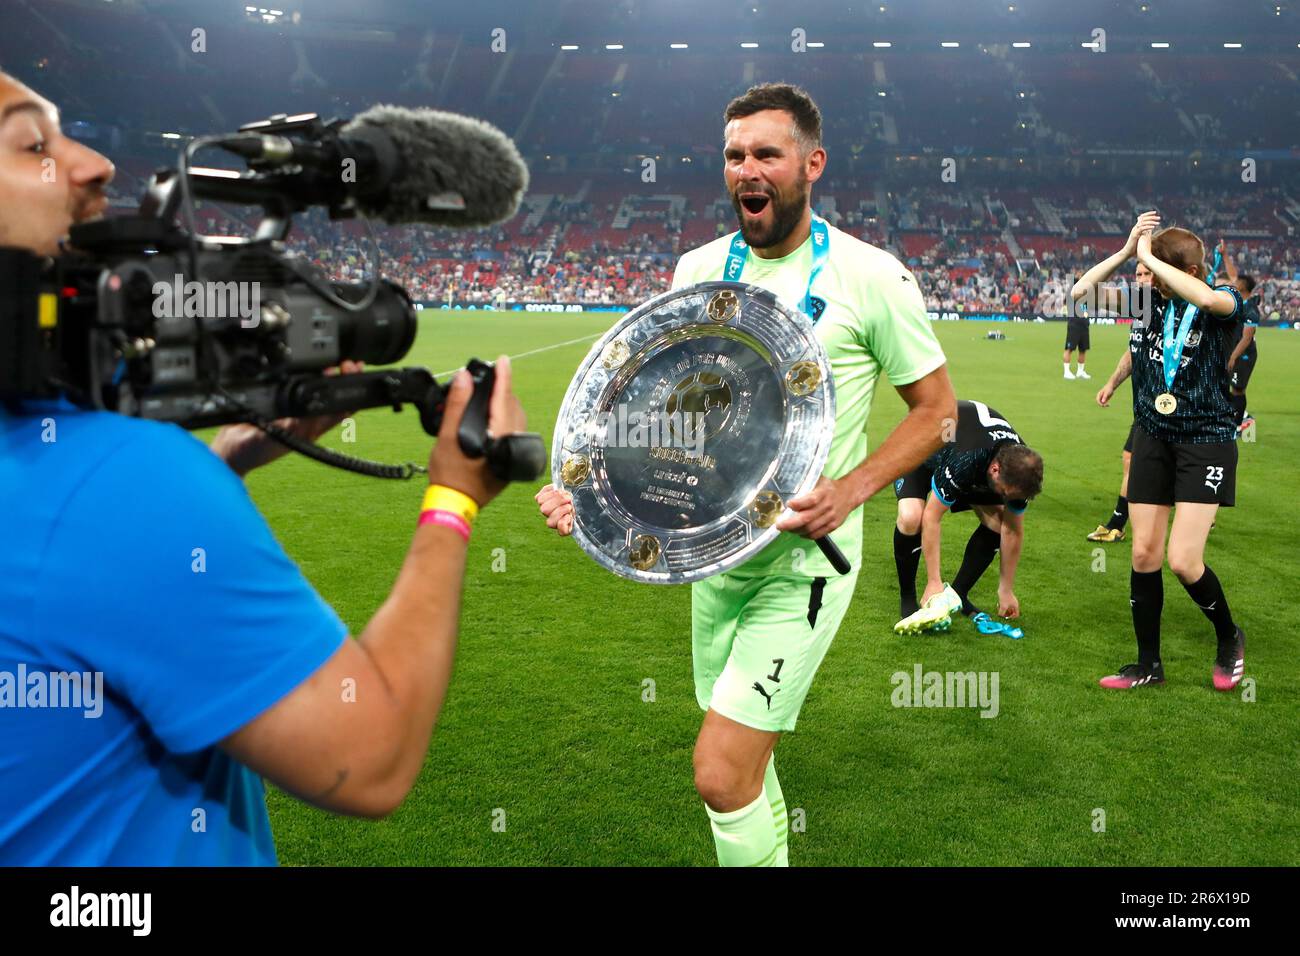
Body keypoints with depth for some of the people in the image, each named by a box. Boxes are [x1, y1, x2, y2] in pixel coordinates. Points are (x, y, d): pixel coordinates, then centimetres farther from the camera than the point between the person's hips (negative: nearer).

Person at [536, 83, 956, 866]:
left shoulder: (869, 276, -9)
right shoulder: (699, 270, 4)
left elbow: (937, 408, -2)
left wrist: (849, 491, -17)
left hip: (804, 560, -5)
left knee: (721, 776, -11)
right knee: (744, 761, 19)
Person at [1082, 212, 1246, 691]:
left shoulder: (1222, 301, -11)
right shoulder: (1147, 297, 1)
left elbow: (1207, 297, -36)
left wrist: (1148, 256, -26)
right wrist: (1127, 250, -12)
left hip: (1206, 440, -4)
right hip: (1153, 437, 4)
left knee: (1183, 561, -10)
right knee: (1144, 554, 4)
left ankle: (1230, 638, 20)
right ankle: (1149, 664, 18)